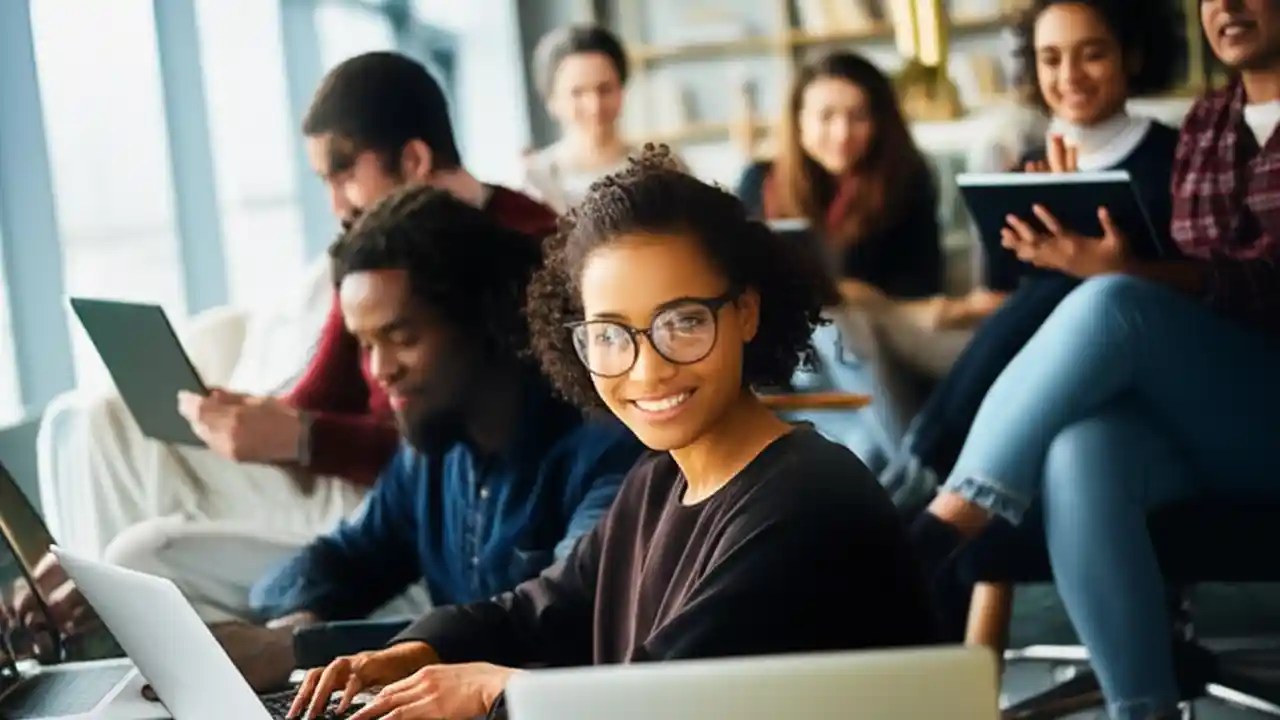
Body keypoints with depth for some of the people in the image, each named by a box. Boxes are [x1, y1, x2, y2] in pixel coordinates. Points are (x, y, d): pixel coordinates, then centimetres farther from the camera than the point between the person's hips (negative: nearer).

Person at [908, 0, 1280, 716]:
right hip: (1193, 414, 5)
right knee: (1081, 454, -32)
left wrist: (1125, 272, -28)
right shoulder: (1204, 122, 18)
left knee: (1112, 304, -31)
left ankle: (942, 529, -30)